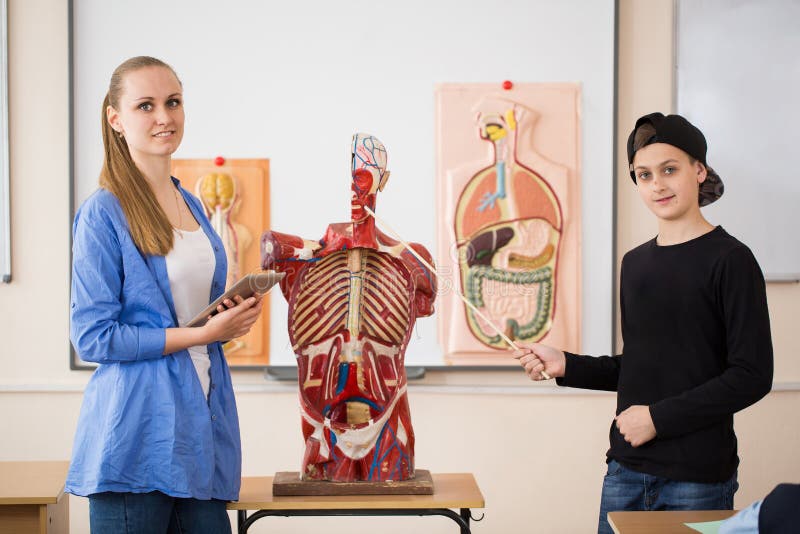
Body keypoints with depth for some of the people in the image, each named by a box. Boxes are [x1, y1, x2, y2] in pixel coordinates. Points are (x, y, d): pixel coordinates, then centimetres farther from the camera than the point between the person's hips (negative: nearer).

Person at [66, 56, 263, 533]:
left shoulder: (193, 207, 15)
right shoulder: (104, 214, -8)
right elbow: (92, 337, -13)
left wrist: (235, 312, 5)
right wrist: (202, 333, -14)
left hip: (203, 425, 7)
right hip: (137, 437, -7)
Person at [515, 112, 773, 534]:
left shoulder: (729, 260, -8)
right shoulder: (635, 263, 12)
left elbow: (752, 376, -12)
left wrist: (659, 417, -14)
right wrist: (566, 367, 4)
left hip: (697, 480, -6)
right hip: (626, 469, 6)